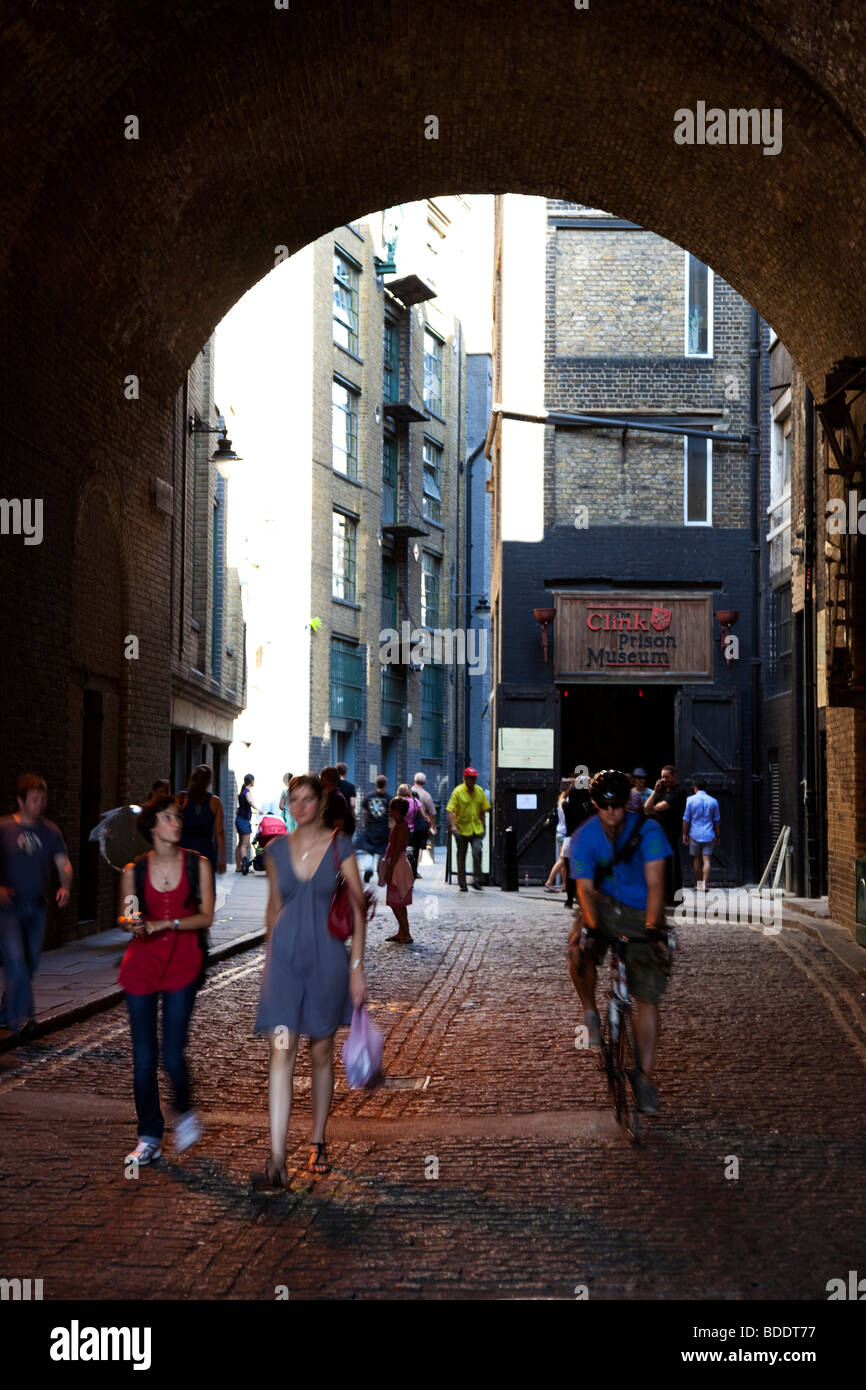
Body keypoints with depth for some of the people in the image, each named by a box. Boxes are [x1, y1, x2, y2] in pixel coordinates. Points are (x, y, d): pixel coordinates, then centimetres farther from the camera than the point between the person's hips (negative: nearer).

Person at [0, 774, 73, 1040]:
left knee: (30, 964, 9)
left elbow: (63, 863, 4)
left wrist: (65, 887, -16)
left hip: (37, 908, 5)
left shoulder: (50, 831, 7)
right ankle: (22, 1018, -20)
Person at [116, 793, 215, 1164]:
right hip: (141, 964, 2)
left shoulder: (198, 864, 2)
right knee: (143, 1058, 2)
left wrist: (165, 924, -14)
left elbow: (206, 916, -3)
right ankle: (149, 1138, 13)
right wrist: (130, 922, -10)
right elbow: (125, 918, 13)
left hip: (182, 963, -2)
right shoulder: (134, 871, 5)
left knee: (173, 1055, -8)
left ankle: (185, 1113, 22)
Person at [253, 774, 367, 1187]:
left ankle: (317, 1144, 28)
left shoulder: (340, 846, -3)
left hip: (327, 956, -1)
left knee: (321, 1053, 10)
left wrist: (356, 967, -7)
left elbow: (357, 909, -3)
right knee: (281, 1053, -9)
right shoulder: (277, 850, 6)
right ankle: (277, 1160, -14)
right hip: (285, 956, 1)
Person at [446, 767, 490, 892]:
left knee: (477, 852, -16)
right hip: (462, 829, -2)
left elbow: (483, 810, 14)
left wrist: (482, 826, 11)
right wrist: (453, 826, -25)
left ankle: (476, 879, -3)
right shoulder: (458, 791, -8)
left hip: (477, 829, 2)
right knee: (461, 857, 6)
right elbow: (450, 810, -14)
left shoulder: (479, 791, 5)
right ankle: (462, 884, 15)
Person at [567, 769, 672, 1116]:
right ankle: (590, 1015, -4)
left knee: (647, 996, -7)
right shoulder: (585, 837, -13)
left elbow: (655, 885, -26)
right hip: (605, 905, 1)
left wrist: (652, 929, -38)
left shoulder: (647, 831, -19)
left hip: (641, 914, -1)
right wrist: (593, 927, -35)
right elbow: (586, 888, -18)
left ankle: (645, 1078, 0)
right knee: (579, 951, -32)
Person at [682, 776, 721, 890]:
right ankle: (704, 884, -12)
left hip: (694, 834, 0)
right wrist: (717, 836, 14)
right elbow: (717, 821, 6)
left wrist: (684, 834, 6)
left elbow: (686, 819, -2)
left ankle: (698, 884, 21)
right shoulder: (713, 801, 2)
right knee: (706, 860, -1)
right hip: (709, 835, 0)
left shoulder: (690, 800, -4)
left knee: (696, 859, 12)